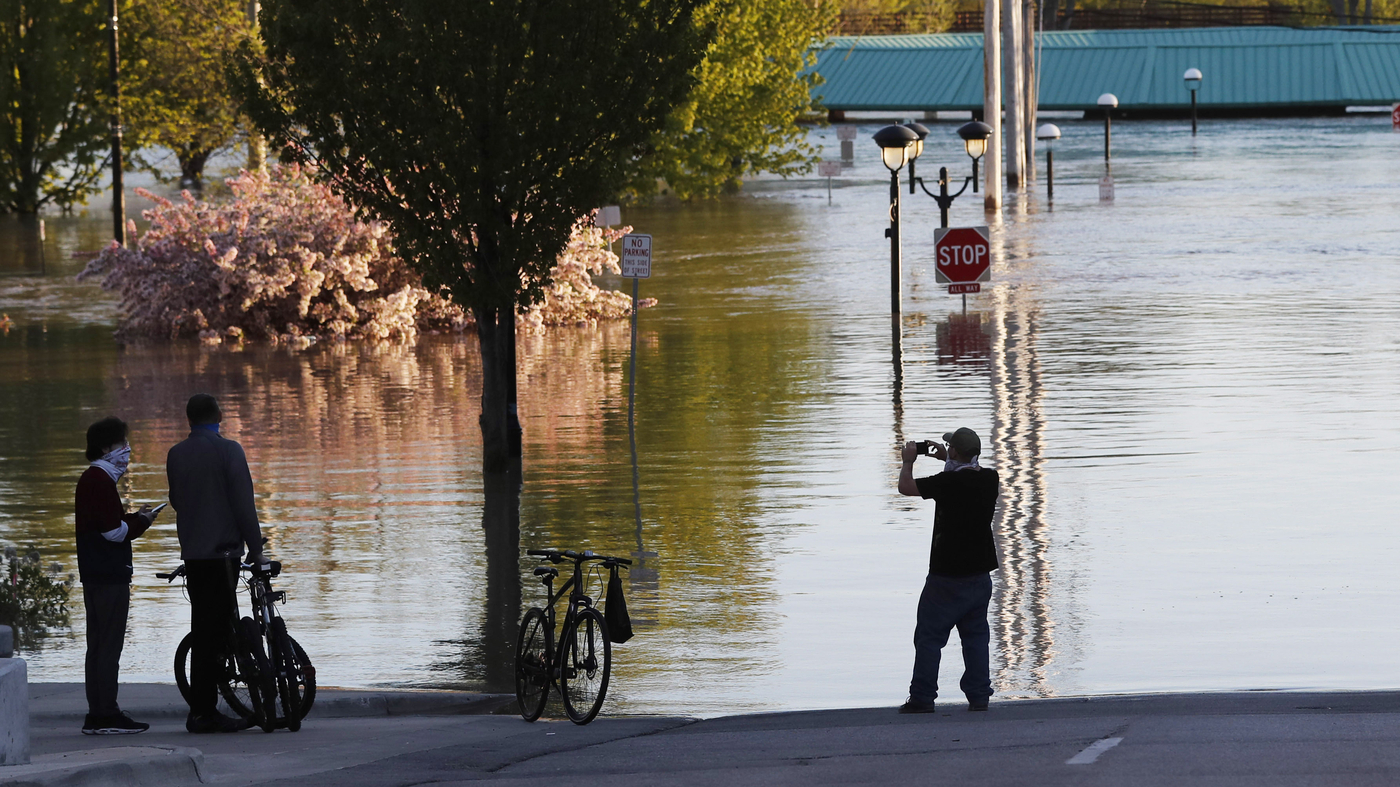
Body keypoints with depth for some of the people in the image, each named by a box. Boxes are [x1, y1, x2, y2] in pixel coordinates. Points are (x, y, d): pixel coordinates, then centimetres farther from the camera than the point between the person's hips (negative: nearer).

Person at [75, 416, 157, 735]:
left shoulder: (89, 480, 19)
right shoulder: (101, 481, -14)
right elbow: (115, 531, -19)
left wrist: (133, 517, 8)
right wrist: (142, 521, -3)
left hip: (95, 575, 11)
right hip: (109, 575, -11)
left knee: (98, 645, 11)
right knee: (109, 645, -9)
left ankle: (97, 715, 13)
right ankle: (107, 715, -9)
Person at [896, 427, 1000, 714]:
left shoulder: (949, 482, -20)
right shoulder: (990, 479, 0)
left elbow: (906, 487, -11)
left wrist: (909, 461, 7)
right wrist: (947, 462, 29)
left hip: (947, 574, -6)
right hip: (980, 572, 6)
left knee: (929, 635, 2)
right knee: (976, 635, 12)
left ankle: (922, 698, 2)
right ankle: (978, 696, 10)